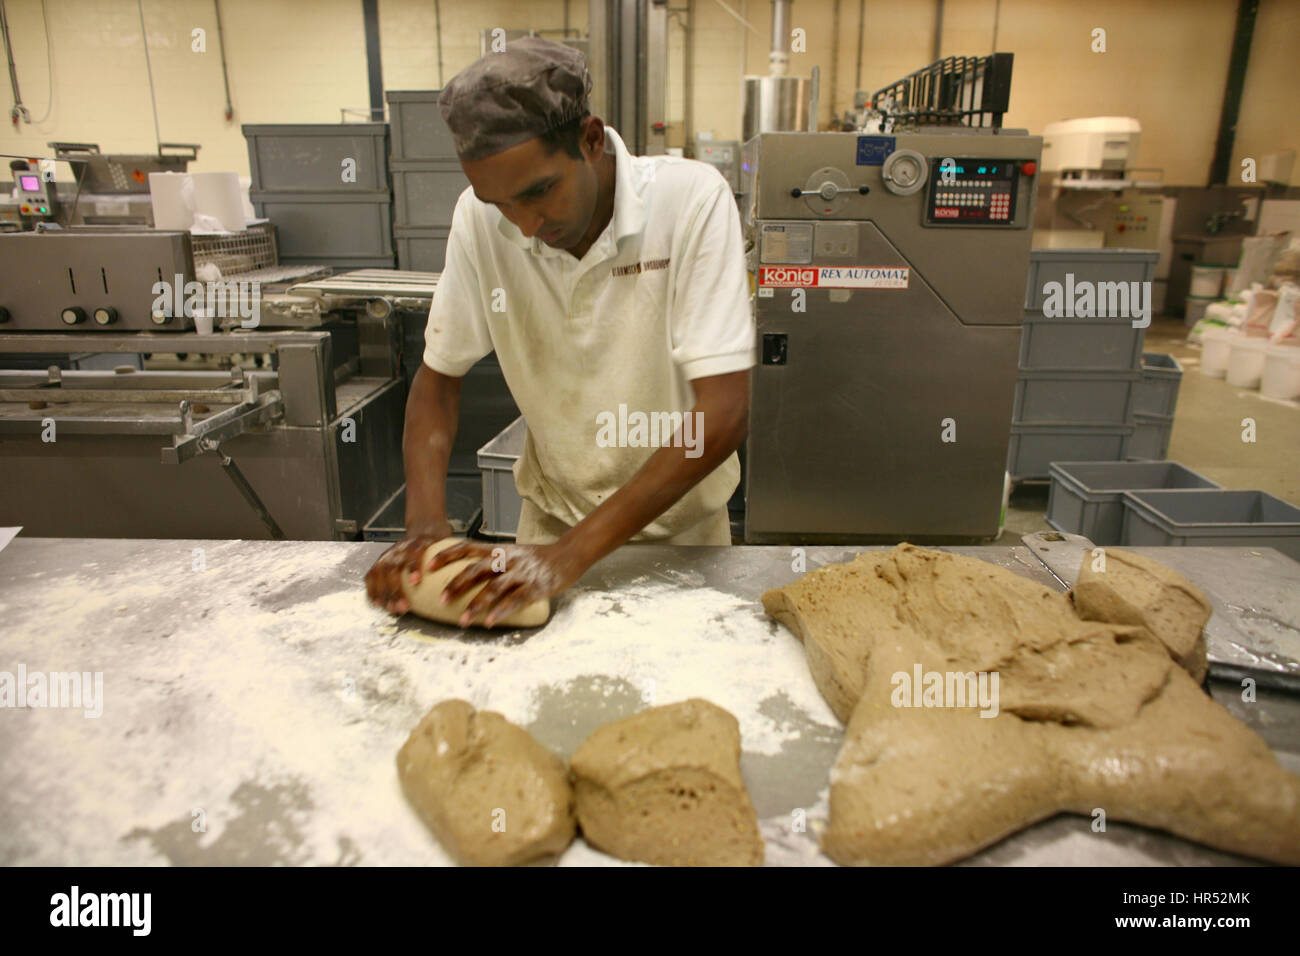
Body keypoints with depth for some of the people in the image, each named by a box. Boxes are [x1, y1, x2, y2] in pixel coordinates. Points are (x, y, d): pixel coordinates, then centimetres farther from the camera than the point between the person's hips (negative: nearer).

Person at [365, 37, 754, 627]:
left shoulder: (692, 199, -24)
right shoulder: (480, 218, -15)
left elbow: (724, 416, -29)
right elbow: (439, 376, -4)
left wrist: (575, 551, -34)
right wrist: (425, 520, -20)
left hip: (676, 517, -2)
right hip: (554, 508, 2)